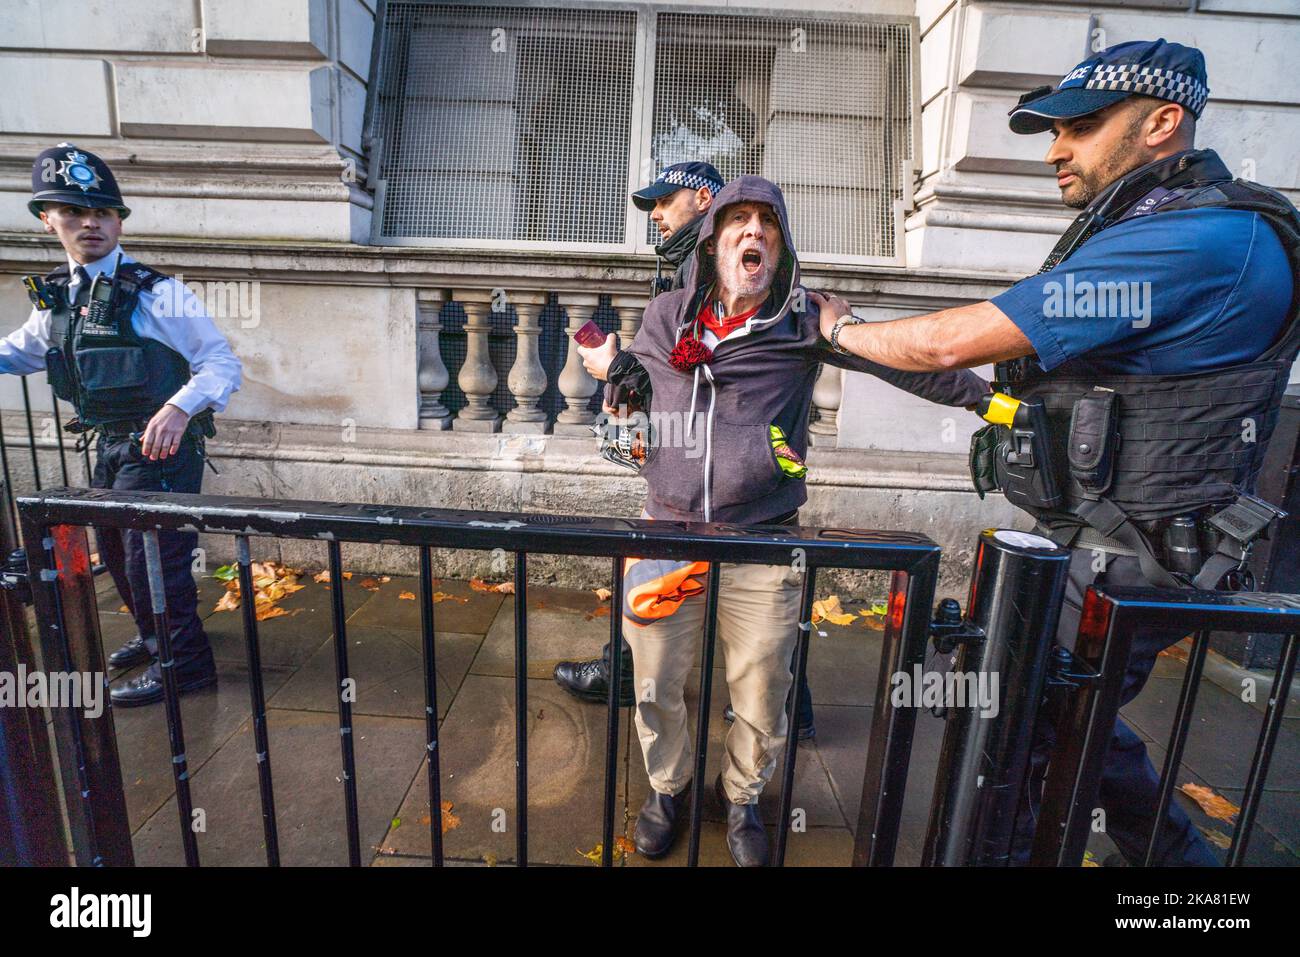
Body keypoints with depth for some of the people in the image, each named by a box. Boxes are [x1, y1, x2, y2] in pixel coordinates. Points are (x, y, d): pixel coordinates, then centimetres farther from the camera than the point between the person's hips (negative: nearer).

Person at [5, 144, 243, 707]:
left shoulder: (156, 293, -14)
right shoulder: (54, 298, 8)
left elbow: (222, 365, -17)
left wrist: (180, 406, -34)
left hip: (162, 446, -8)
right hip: (109, 448, 8)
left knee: (151, 558, -3)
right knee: (115, 553, 21)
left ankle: (183, 663, 14)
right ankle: (153, 636, 43)